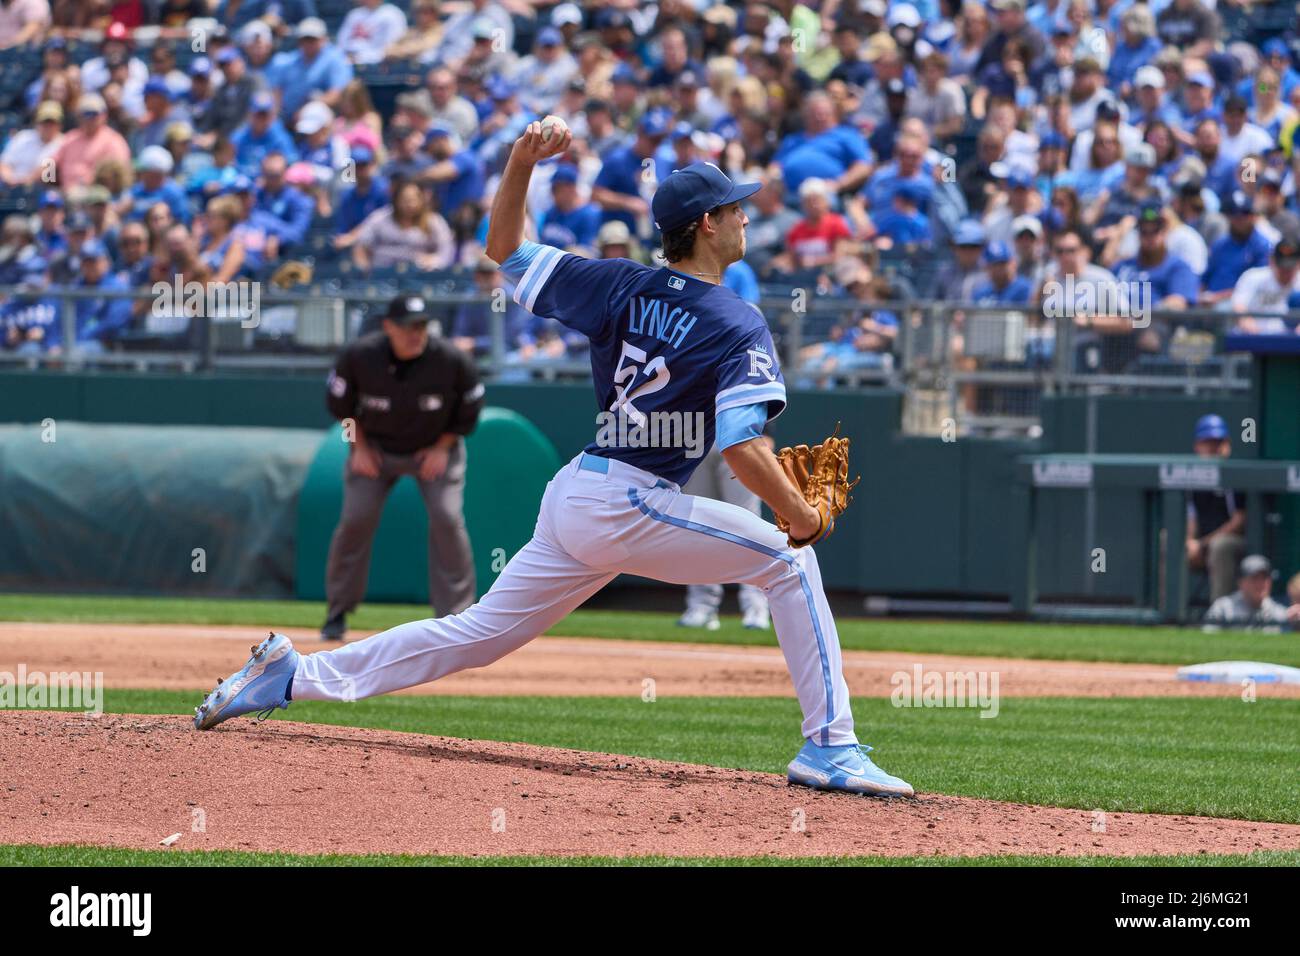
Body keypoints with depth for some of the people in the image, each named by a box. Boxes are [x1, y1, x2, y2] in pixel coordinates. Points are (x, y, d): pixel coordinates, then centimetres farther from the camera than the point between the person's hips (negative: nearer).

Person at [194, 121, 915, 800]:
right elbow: (743, 448, -22)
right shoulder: (738, 327, -10)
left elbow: (504, 249, 16)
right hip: (632, 505, -7)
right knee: (788, 561, -1)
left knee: (480, 633, 15)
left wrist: (521, 163, 10)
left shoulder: (623, 287, 10)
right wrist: (801, 516, -9)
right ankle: (830, 748, -9)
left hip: (568, 497, 7)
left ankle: (293, 675, 13)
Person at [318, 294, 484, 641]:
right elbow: (340, 403, -3)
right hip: (376, 447, 1)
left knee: (447, 519, -16)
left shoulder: (452, 361, -25)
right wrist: (360, 446, -7)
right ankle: (338, 611, 9)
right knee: (355, 519, -8)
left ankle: (454, 616, -8)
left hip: (435, 448, -1)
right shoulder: (360, 356, -23)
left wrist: (442, 448, -12)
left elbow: (469, 409, -6)